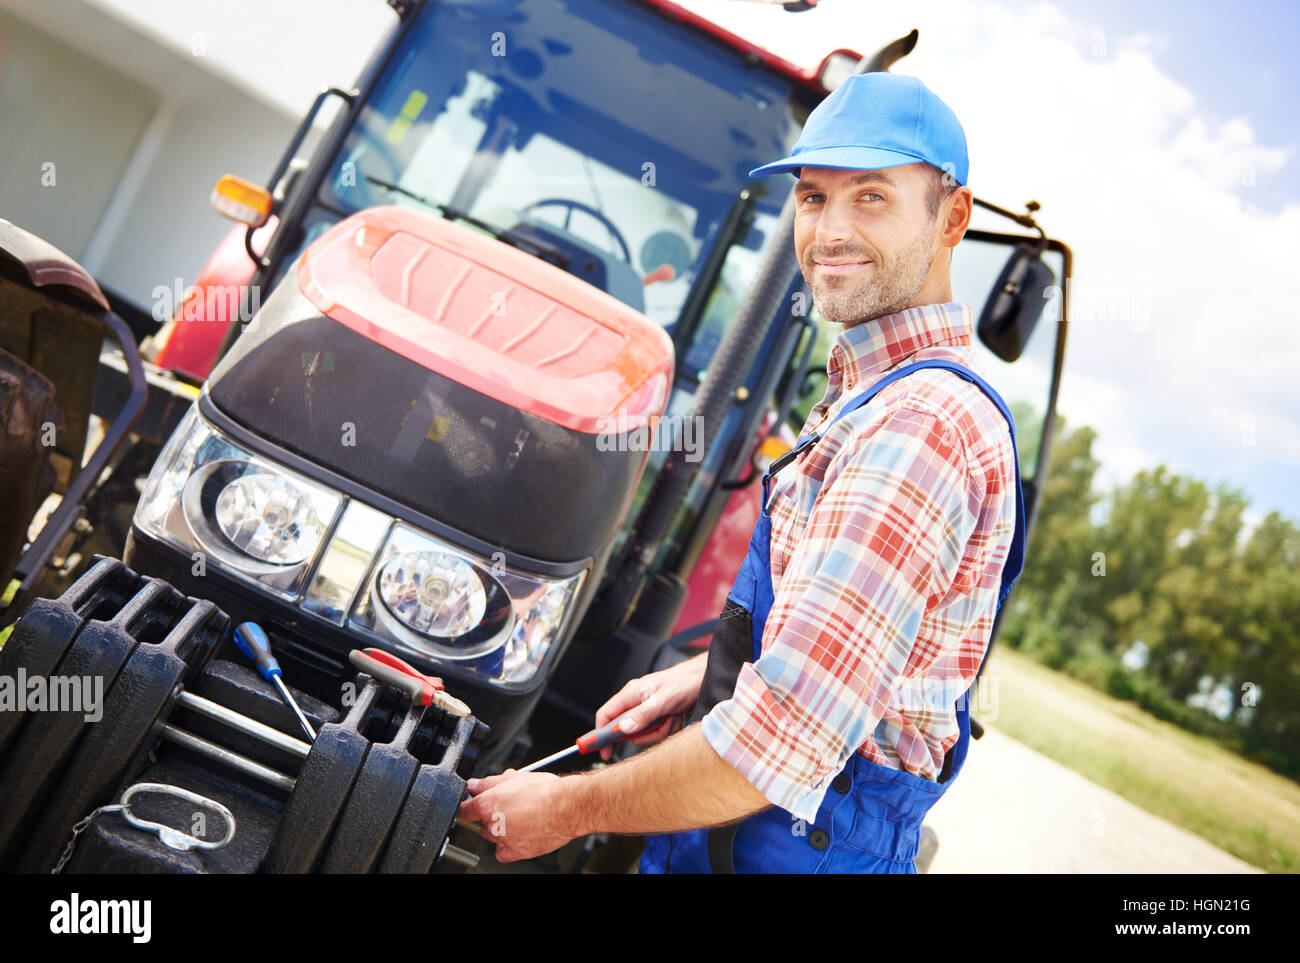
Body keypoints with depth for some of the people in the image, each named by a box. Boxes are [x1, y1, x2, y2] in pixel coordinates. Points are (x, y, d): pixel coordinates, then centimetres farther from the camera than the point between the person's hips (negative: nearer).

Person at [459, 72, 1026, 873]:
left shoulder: (919, 426, -25)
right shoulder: (884, 396, 10)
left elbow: (781, 746, -29)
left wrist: (568, 807, -16)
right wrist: (703, 674, 8)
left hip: (784, 844, -9)